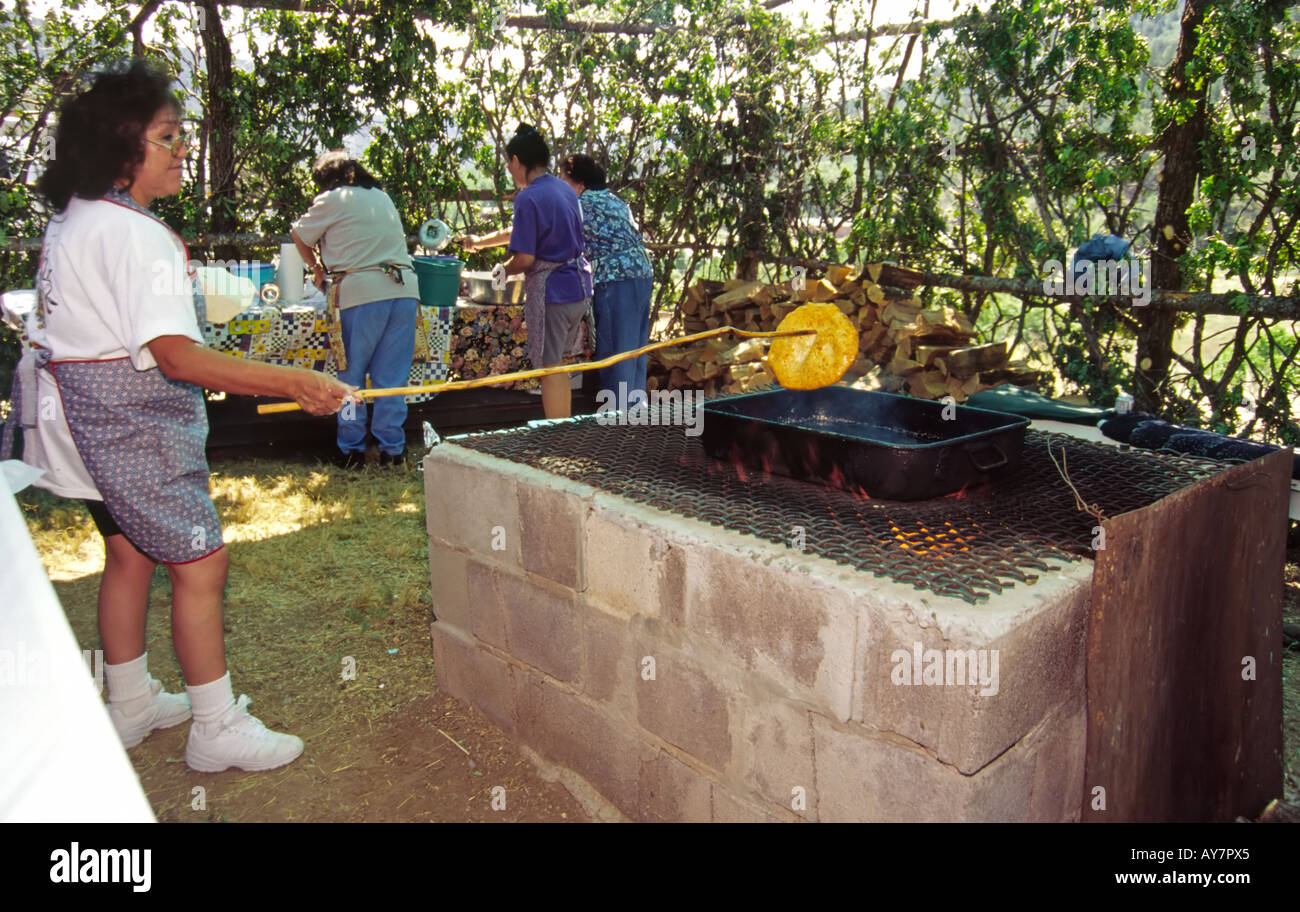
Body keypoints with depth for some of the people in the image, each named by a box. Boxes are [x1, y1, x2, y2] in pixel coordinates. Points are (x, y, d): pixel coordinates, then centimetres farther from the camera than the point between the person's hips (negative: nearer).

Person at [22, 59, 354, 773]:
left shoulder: (70, 219, 12)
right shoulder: (133, 233, -22)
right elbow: (177, 358, -29)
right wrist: (295, 383, -32)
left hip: (87, 414, 11)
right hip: (131, 421, -11)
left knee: (129, 552, 19)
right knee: (200, 562, -6)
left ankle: (131, 703, 33)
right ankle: (217, 729, 4)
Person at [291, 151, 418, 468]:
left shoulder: (332, 200, 7)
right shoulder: (383, 197, 23)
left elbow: (299, 236, 17)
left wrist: (316, 269, 33)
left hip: (362, 293, -4)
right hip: (404, 290, 4)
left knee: (351, 374, 8)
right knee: (392, 376, 8)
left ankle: (351, 450, 12)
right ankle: (392, 448, 10)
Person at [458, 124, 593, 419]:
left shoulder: (528, 198, -15)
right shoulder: (563, 189, 12)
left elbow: (525, 258, -18)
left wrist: (503, 270, 3)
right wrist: (481, 242, 33)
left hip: (551, 290, -8)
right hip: (579, 285, 8)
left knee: (550, 369, 0)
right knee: (559, 365, 17)